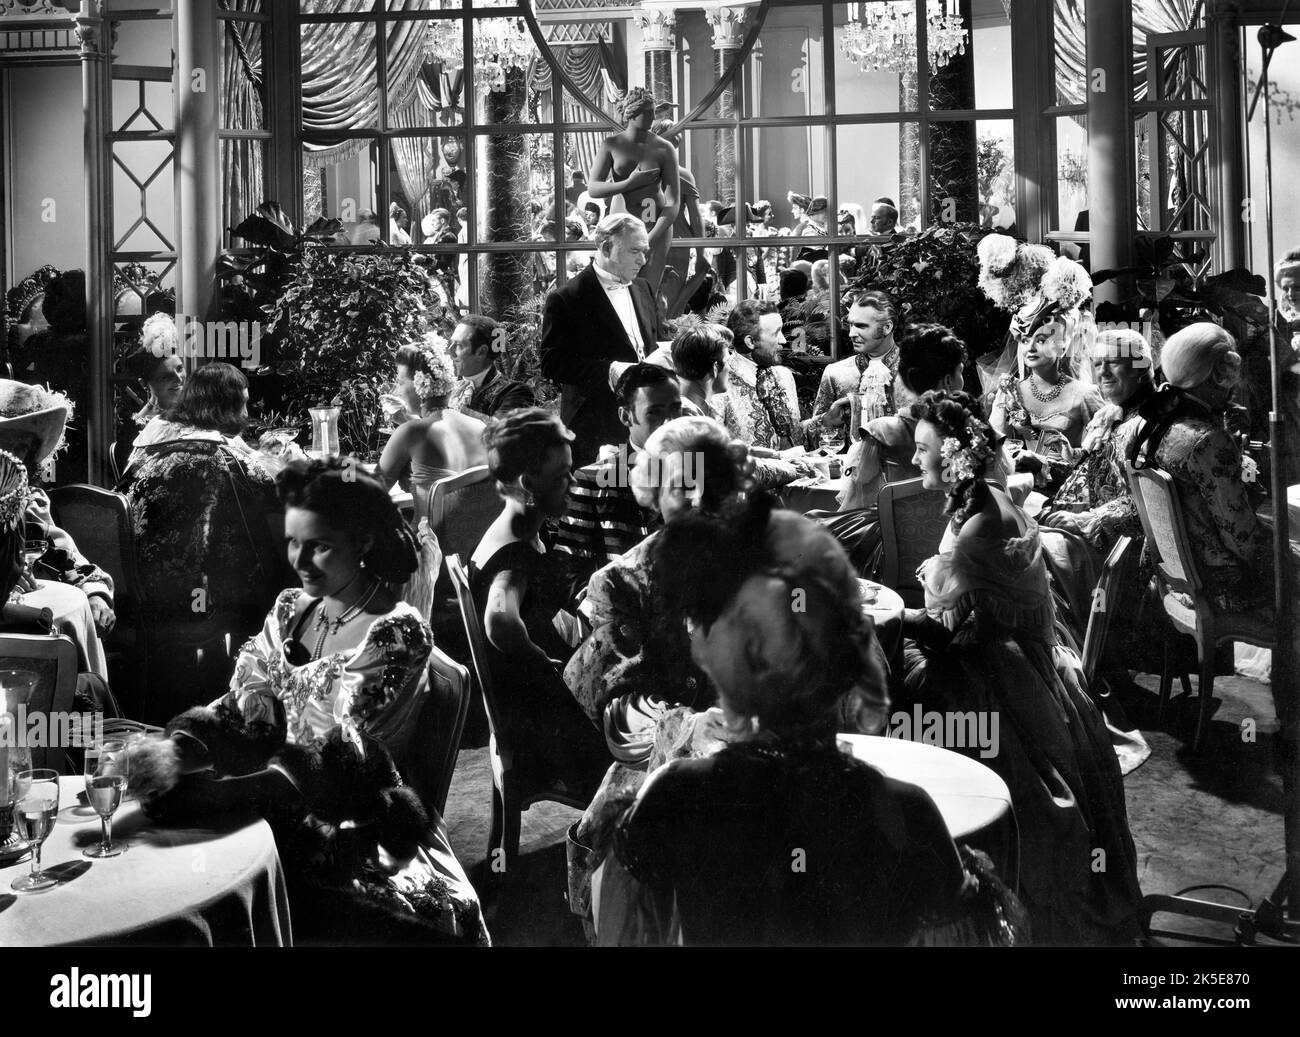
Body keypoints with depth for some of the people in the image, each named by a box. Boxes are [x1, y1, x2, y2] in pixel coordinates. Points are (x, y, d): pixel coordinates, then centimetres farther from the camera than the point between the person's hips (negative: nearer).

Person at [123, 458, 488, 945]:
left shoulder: (397, 635, -9)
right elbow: (240, 708, 8)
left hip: (358, 827, -6)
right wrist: (179, 748, -15)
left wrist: (223, 791, -32)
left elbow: (340, 754, -18)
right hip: (281, 810, 6)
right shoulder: (289, 610, 12)